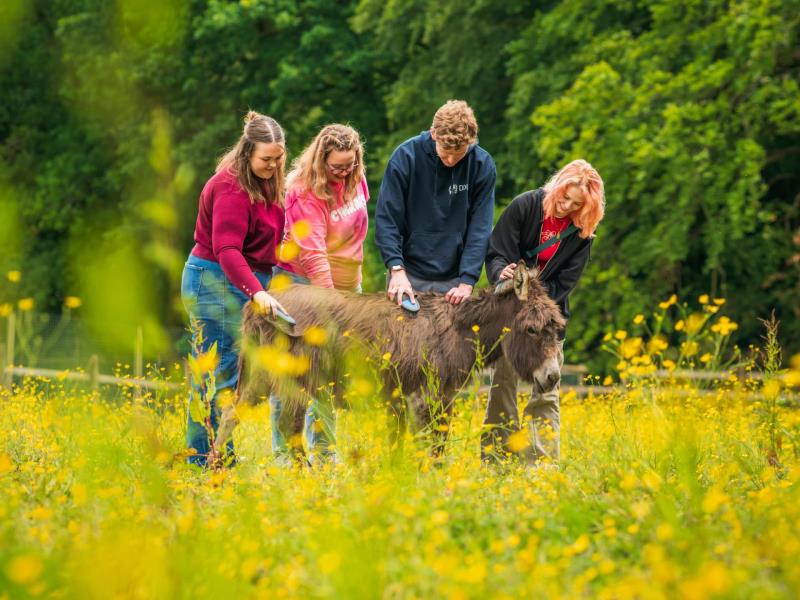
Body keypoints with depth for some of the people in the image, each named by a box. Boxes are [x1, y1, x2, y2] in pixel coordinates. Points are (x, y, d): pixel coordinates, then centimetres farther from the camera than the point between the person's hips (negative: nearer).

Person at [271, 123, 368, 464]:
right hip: (305, 284, -7)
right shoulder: (306, 193, -19)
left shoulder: (355, 178, 2)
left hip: (346, 284, 7)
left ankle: (322, 451, 12)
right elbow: (312, 254, -22)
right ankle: (283, 454, -3)